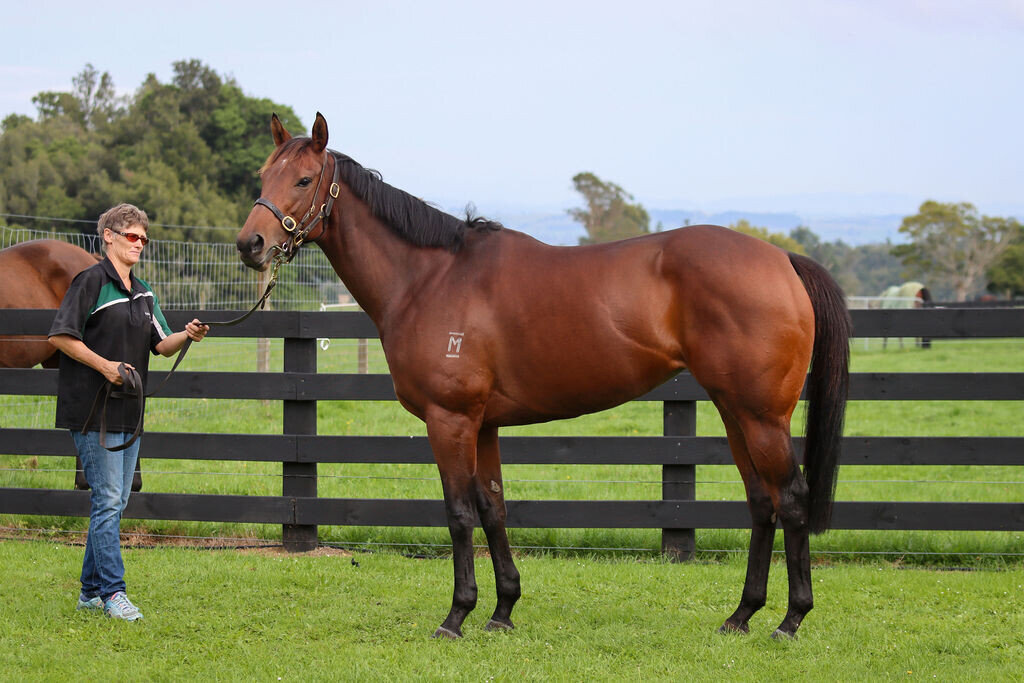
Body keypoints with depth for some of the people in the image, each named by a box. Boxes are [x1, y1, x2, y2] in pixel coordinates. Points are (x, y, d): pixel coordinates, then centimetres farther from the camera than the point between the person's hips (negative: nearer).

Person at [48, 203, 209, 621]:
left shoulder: (143, 293, 16)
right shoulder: (91, 281, -7)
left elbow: (161, 345, 15)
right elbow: (60, 336, -12)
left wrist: (187, 335, -6)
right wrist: (103, 365, -18)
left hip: (129, 410, 8)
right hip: (93, 409, -8)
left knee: (115, 501, 9)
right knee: (108, 498, -10)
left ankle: (91, 590, 16)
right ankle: (112, 592, -8)